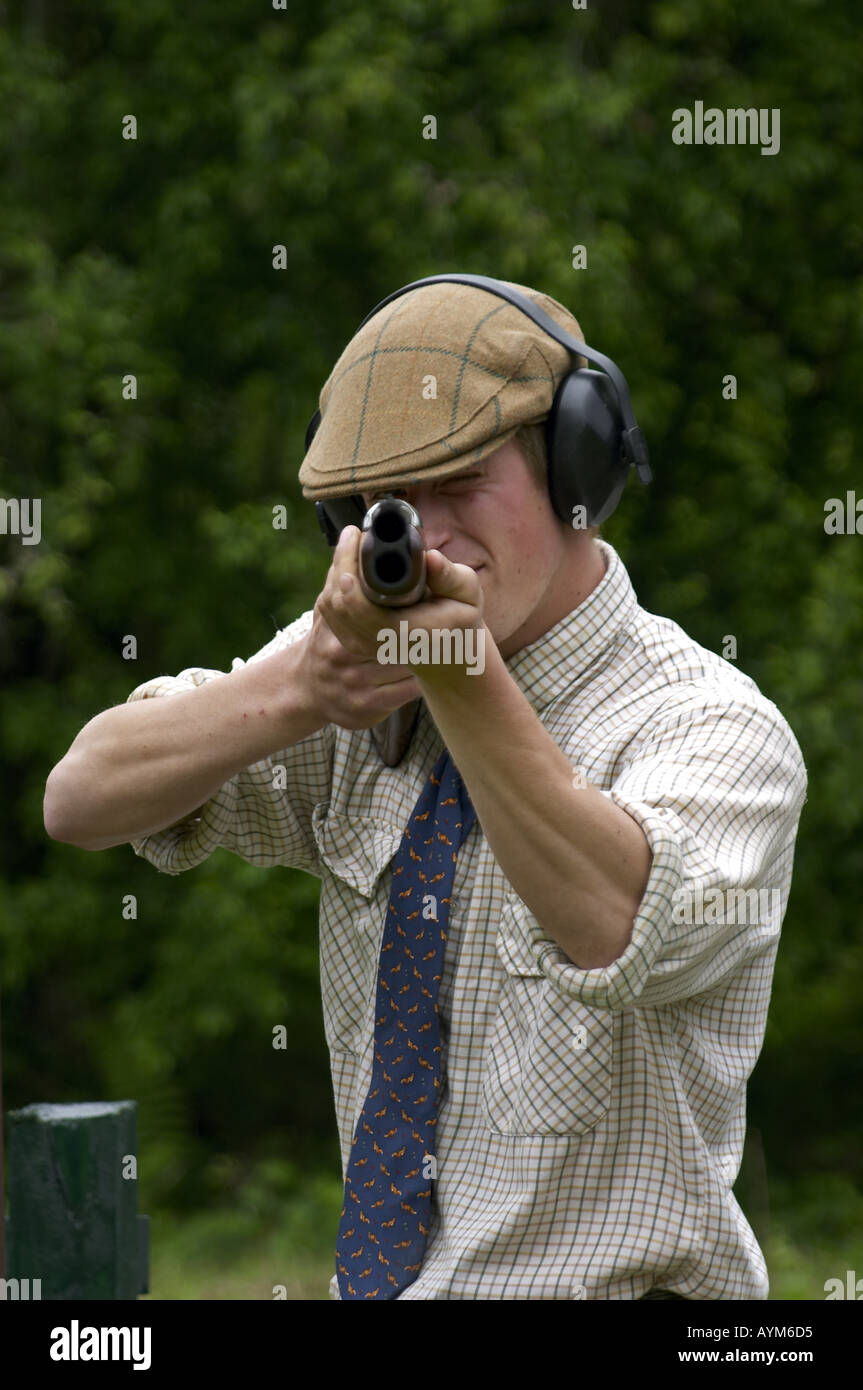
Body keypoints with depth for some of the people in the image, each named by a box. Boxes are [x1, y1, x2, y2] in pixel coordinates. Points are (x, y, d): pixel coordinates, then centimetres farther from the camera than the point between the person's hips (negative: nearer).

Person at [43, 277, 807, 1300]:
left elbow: (613, 928, -29)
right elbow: (81, 802, -2)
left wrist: (466, 681, -38)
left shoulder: (716, 726, -10)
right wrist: (296, 692, -17)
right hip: (381, 1272, 4)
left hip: (609, 1284, -4)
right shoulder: (373, 664, 6)